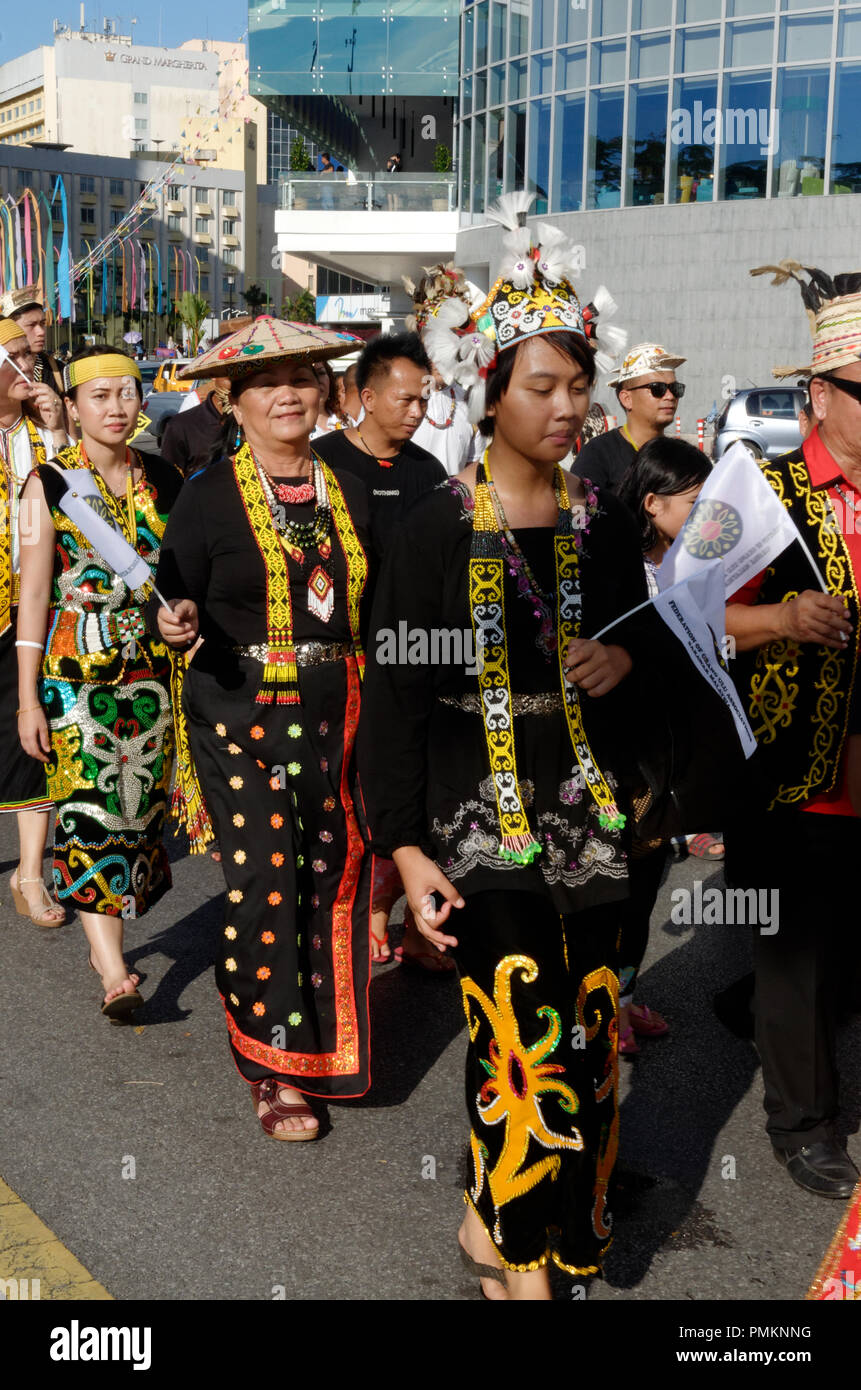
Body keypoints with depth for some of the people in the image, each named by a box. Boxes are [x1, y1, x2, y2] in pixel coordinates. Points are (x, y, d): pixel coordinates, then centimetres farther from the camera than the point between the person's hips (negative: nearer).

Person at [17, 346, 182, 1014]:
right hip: (76, 669, -3)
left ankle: (106, 937, 25)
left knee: (139, 805, 7)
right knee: (91, 809, -10)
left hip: (153, 670, 4)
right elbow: (34, 593, -3)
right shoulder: (52, 482, -2)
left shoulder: (164, 479, 6)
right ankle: (114, 971, -9)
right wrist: (28, 699, -7)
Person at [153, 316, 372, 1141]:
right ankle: (273, 1070, 6)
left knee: (329, 873, 5)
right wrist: (177, 624, -22)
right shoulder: (210, 495, -1)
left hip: (333, 717, 4)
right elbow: (173, 598, 0)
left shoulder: (348, 492, 11)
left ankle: (321, 1039, 25)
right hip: (241, 716, -4)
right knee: (265, 880, -7)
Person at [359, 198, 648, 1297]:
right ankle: (510, 1240, 21)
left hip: (586, 811, 5)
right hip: (479, 815, -4)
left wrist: (627, 662, -5)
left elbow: (642, 643, 19)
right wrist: (405, 847, -11)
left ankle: (504, 1223, 31)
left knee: (582, 1034, 7)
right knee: (531, 1040, -6)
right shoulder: (436, 530, -7)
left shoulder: (603, 524, 6)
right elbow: (393, 696, -7)